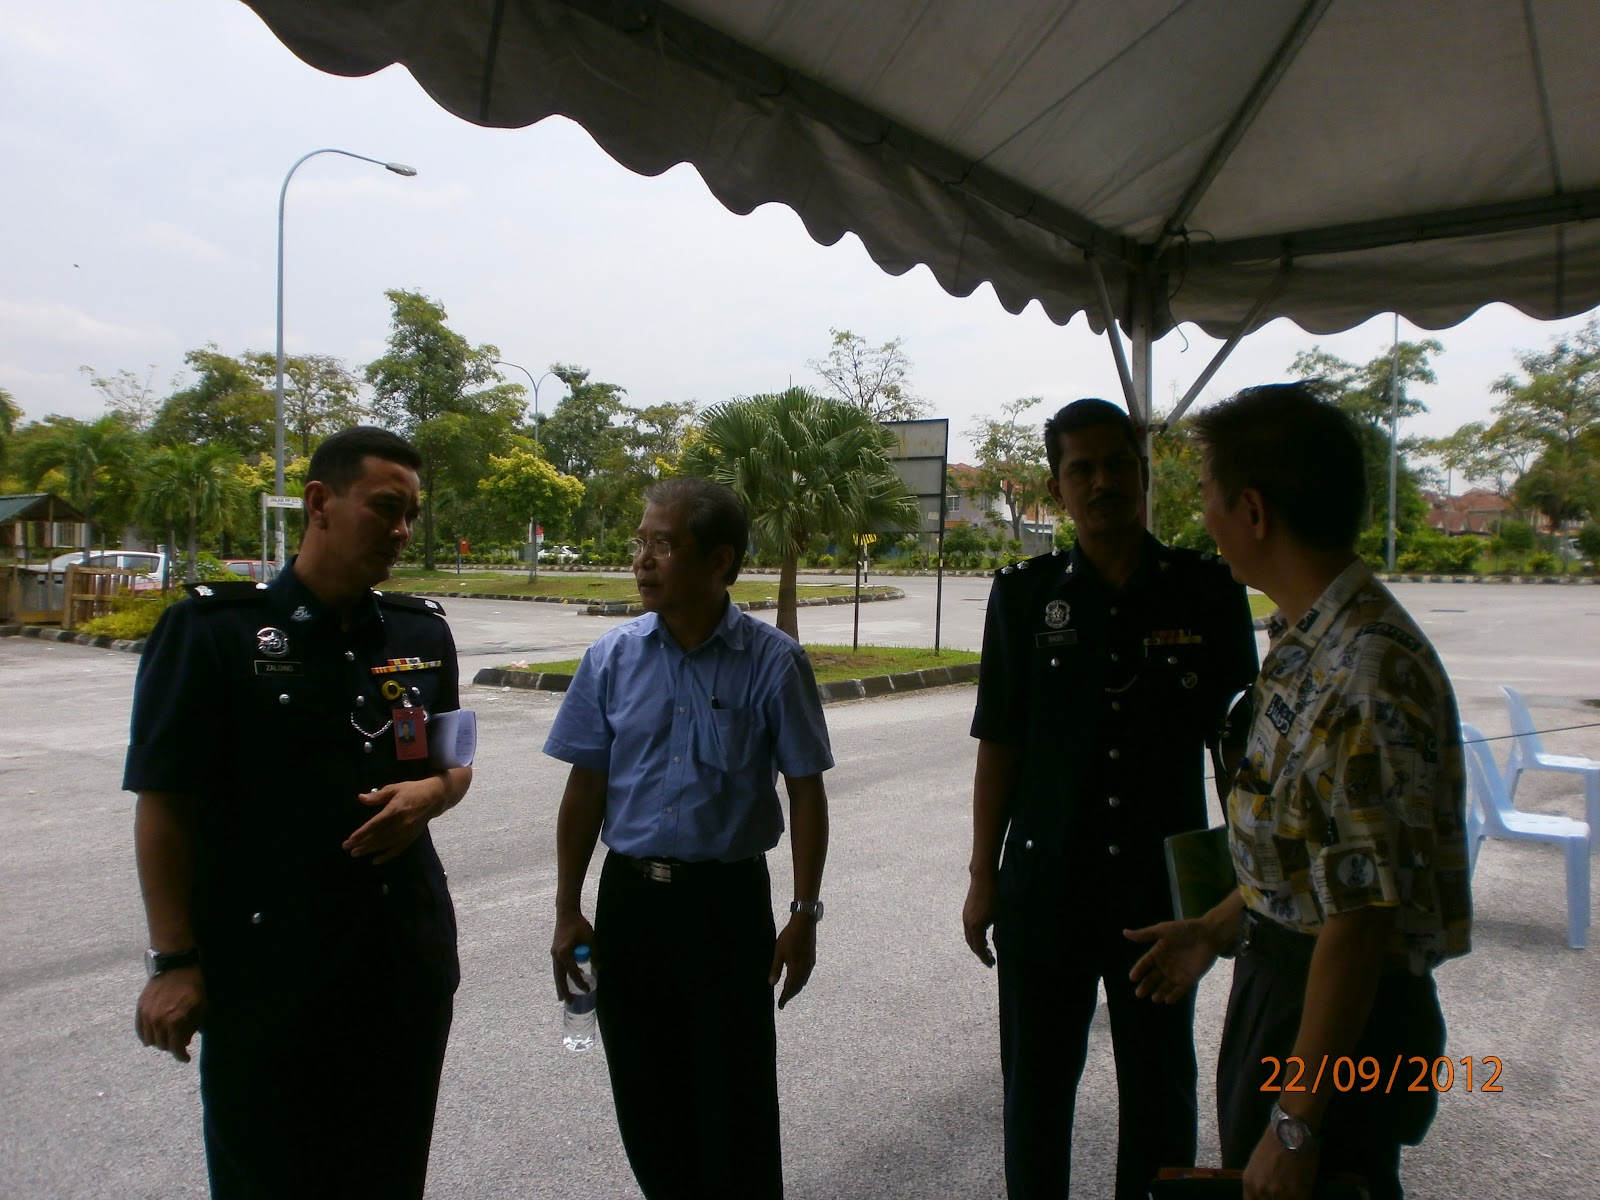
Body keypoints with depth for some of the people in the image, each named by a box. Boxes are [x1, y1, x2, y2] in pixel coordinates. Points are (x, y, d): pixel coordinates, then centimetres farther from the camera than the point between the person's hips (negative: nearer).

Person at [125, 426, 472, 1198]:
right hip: (266, 967, -4)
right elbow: (165, 802, -9)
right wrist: (173, 960, -10)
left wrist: (429, 794, -9)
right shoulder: (212, 630, -9)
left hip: (408, 954, 4)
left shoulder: (423, 633, 5)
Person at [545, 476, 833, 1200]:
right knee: (646, 1102, 16)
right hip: (629, 896, 3)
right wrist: (567, 911, 4)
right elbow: (585, 789, 4)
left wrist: (804, 914, -4)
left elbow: (805, 792, -3)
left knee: (736, 1105, 7)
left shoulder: (773, 662, -8)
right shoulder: (612, 658, -1)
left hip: (727, 900, -3)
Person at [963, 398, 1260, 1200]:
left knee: (1160, 1086, 16)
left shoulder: (1207, 592, -4)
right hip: (1044, 885, 0)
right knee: (1036, 1082, 14)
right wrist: (983, 875, 1)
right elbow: (998, 744, 0)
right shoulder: (1023, 596, -3)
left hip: (1166, 885, 0)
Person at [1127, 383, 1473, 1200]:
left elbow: (1360, 917, -27)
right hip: (1278, 974, 9)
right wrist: (1219, 929, 20)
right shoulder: (1309, 641, 4)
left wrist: (1297, 1123, -21)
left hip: (1346, 1006, -9)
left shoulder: (1364, 676, -28)